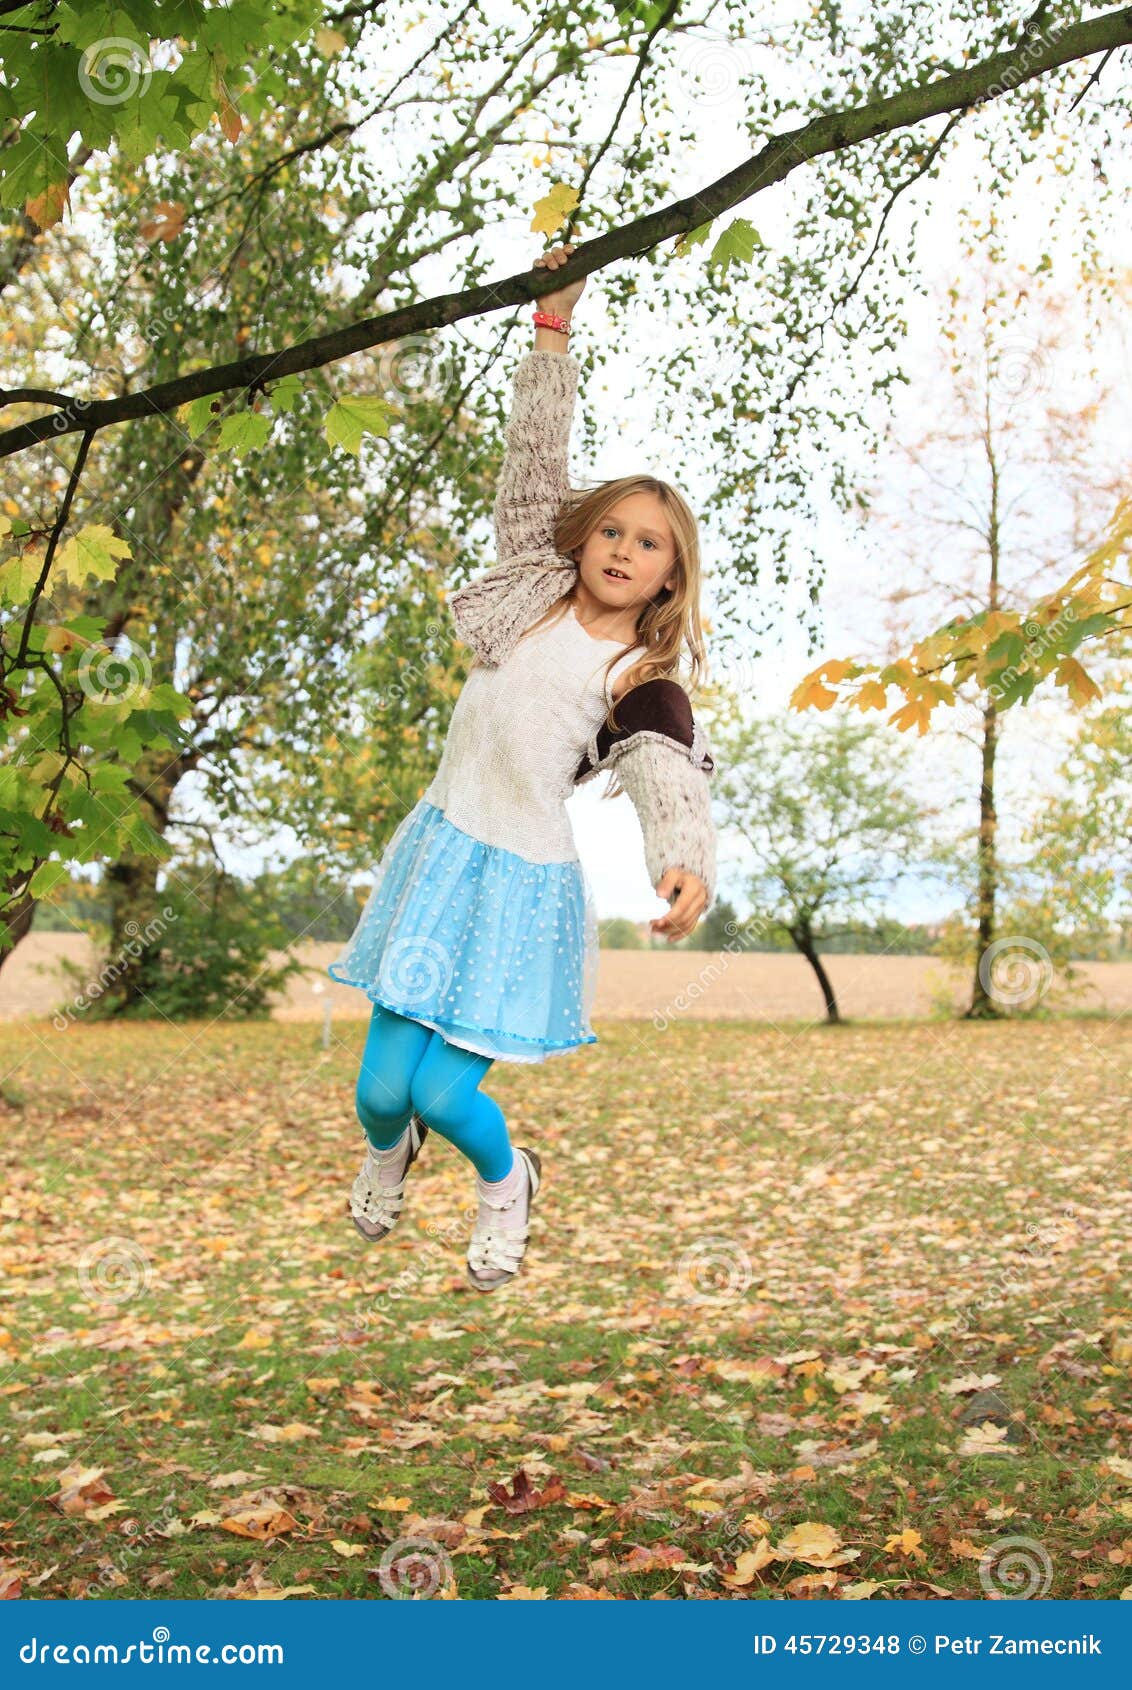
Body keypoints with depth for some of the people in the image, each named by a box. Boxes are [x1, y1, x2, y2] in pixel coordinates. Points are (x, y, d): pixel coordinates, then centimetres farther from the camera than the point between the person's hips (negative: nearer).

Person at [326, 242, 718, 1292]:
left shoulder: (645, 689, -8)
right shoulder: (535, 589, 2)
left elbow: (672, 784, -25)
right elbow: (536, 454, 2)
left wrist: (688, 867, -47)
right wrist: (553, 323, -3)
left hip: (523, 883, -3)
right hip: (439, 849, 3)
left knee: (444, 1089, -6)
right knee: (383, 1084, 4)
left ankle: (506, 1184, 30)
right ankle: (387, 1151, 42)